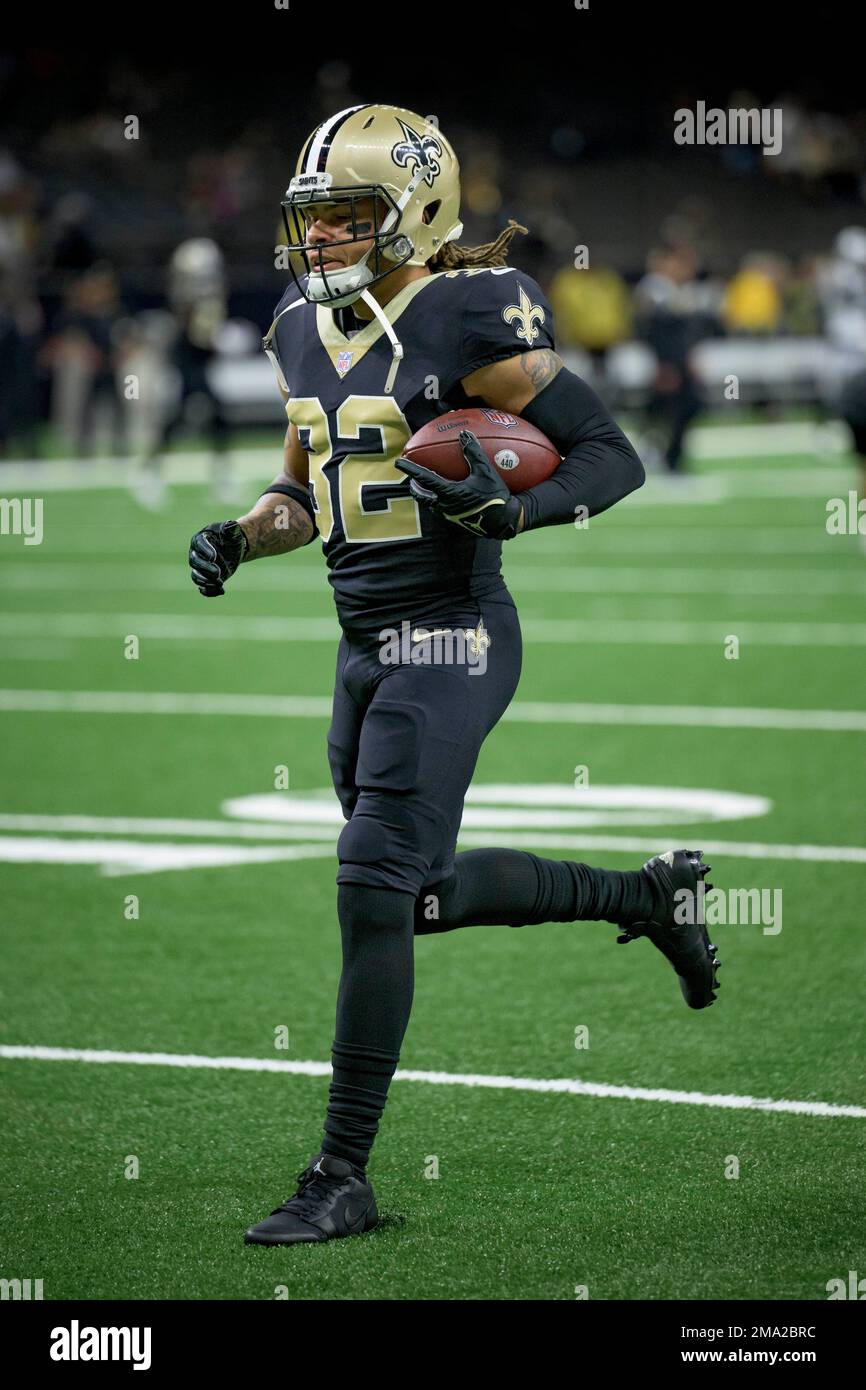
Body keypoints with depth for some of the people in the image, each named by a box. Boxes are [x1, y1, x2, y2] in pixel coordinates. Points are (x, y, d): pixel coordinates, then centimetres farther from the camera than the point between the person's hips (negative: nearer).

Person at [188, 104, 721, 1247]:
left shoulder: (470, 319, -15)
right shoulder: (304, 331, 9)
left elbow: (613, 459, -12)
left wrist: (507, 509, -28)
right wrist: (239, 538, 3)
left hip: (450, 638, -9)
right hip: (367, 645, 9)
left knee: (375, 887, -13)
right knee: (426, 895, 17)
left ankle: (344, 1177, -6)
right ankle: (645, 895, 39)